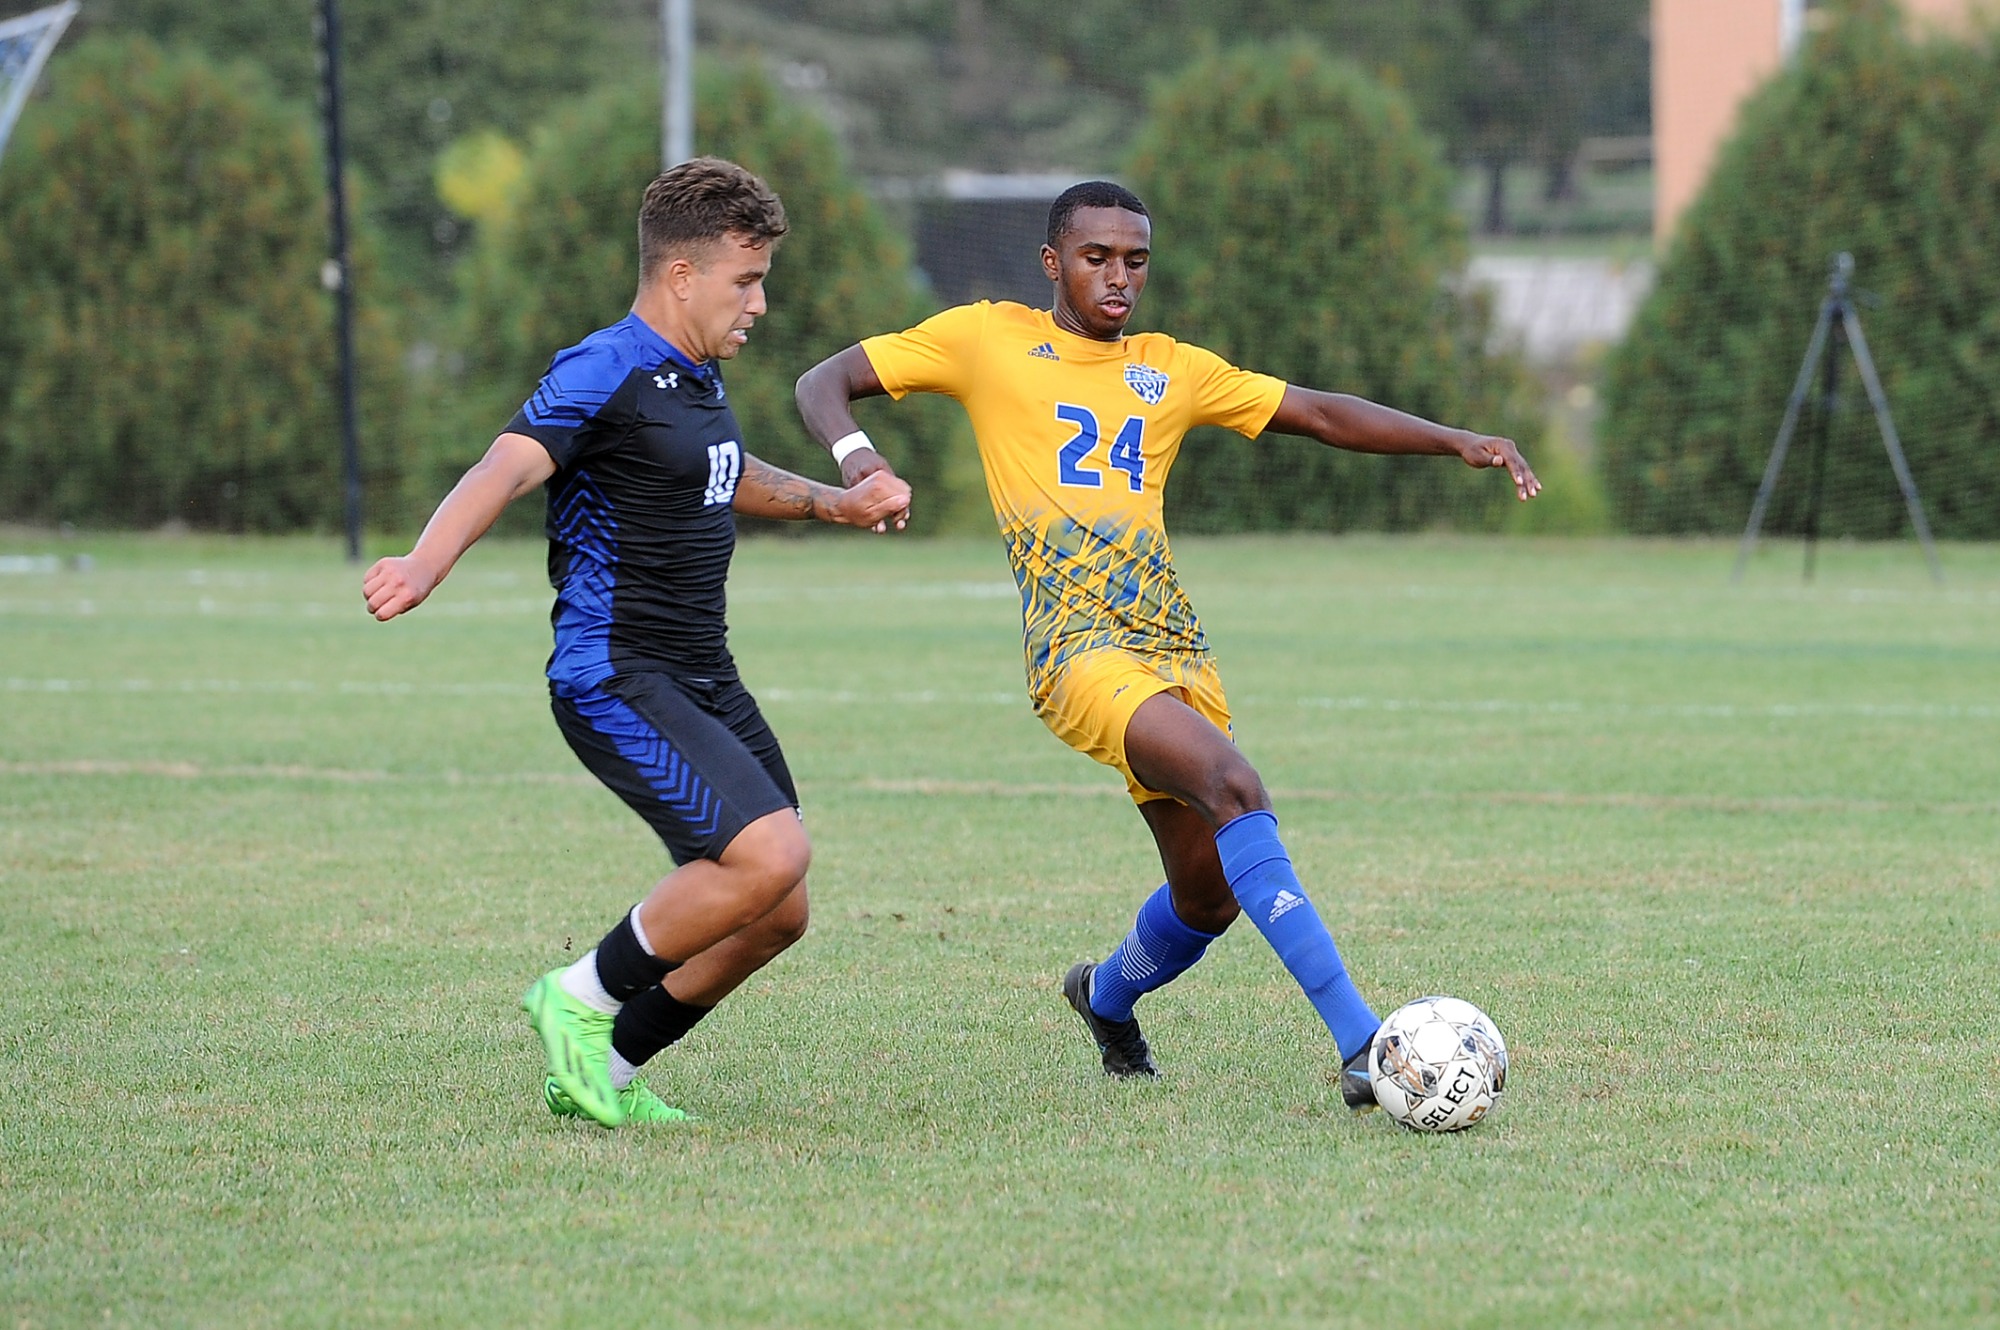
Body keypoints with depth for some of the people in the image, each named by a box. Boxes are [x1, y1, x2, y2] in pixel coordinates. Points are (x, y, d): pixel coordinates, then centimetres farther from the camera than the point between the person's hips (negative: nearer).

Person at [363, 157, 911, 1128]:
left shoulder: (699, 377, 15)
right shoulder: (605, 374, -14)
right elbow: (506, 469, -32)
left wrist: (835, 502, 45)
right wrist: (423, 567, -49)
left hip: (702, 678, 10)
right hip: (615, 676, -10)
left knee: (777, 912, 7)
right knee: (769, 853, -24)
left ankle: (605, 1068, 19)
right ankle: (585, 997, -6)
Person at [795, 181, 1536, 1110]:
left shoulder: (1172, 370, 18)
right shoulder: (988, 339, 7)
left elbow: (1323, 414, 18)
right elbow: (825, 382, 7)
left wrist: (1455, 442, 5)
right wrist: (851, 450, -16)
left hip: (1176, 647, 6)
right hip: (1078, 648, -6)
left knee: (1211, 894, 8)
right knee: (1237, 787, -28)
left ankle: (1107, 997, 44)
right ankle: (1361, 1043, -33)